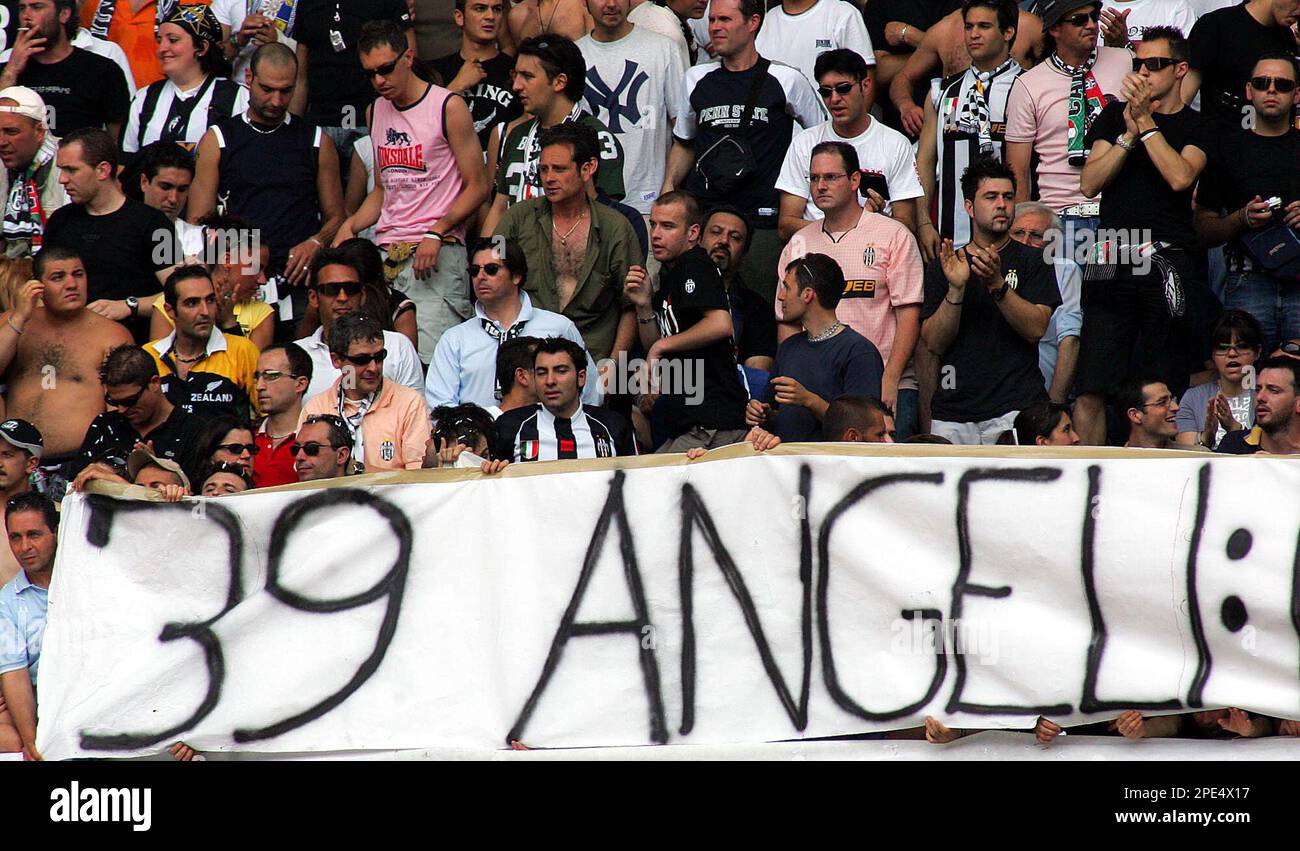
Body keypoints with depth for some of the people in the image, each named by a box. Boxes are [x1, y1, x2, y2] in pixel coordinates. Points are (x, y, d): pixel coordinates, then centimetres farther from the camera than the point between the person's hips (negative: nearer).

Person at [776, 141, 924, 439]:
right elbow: (787, 321, 15)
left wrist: (890, 379, -14)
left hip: (885, 390, -3)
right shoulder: (798, 244, 14)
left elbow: (909, 314, -4)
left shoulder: (893, 236, 2)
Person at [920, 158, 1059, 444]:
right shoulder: (941, 267, 13)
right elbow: (935, 343, 3)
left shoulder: (1033, 260, 7)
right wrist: (956, 289, -12)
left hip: (1016, 407, -2)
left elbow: (1036, 329, -6)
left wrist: (997, 284, -18)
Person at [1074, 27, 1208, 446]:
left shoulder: (1195, 127, 9)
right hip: (1113, 261, 1)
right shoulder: (1115, 115, 16)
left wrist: (1145, 121, -7)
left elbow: (1180, 176, -11)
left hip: (1167, 263, -1)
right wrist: (1129, 135, -4)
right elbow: (1089, 183, 6)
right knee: (1092, 391, -7)